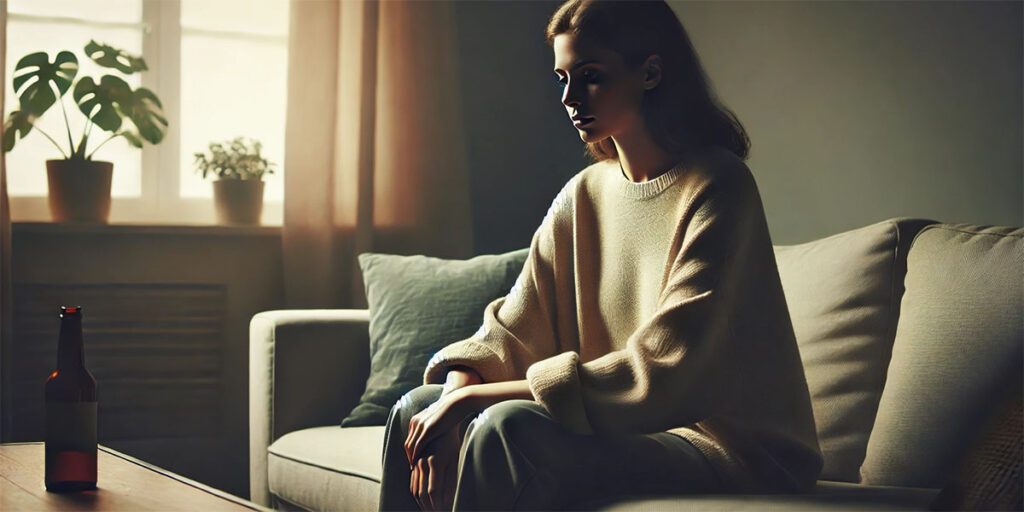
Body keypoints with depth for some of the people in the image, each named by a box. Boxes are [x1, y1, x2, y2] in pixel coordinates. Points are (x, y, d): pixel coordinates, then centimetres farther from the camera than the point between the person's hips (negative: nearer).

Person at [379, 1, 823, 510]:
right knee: (416, 409, -6)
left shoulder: (716, 186, -14)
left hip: (728, 447, -7)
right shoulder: (584, 194, 9)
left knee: (511, 427, -30)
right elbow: (510, 331, 5)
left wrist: (476, 397, -21)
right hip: (622, 425, 7)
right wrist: (457, 390, -18)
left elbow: (659, 375, -21)